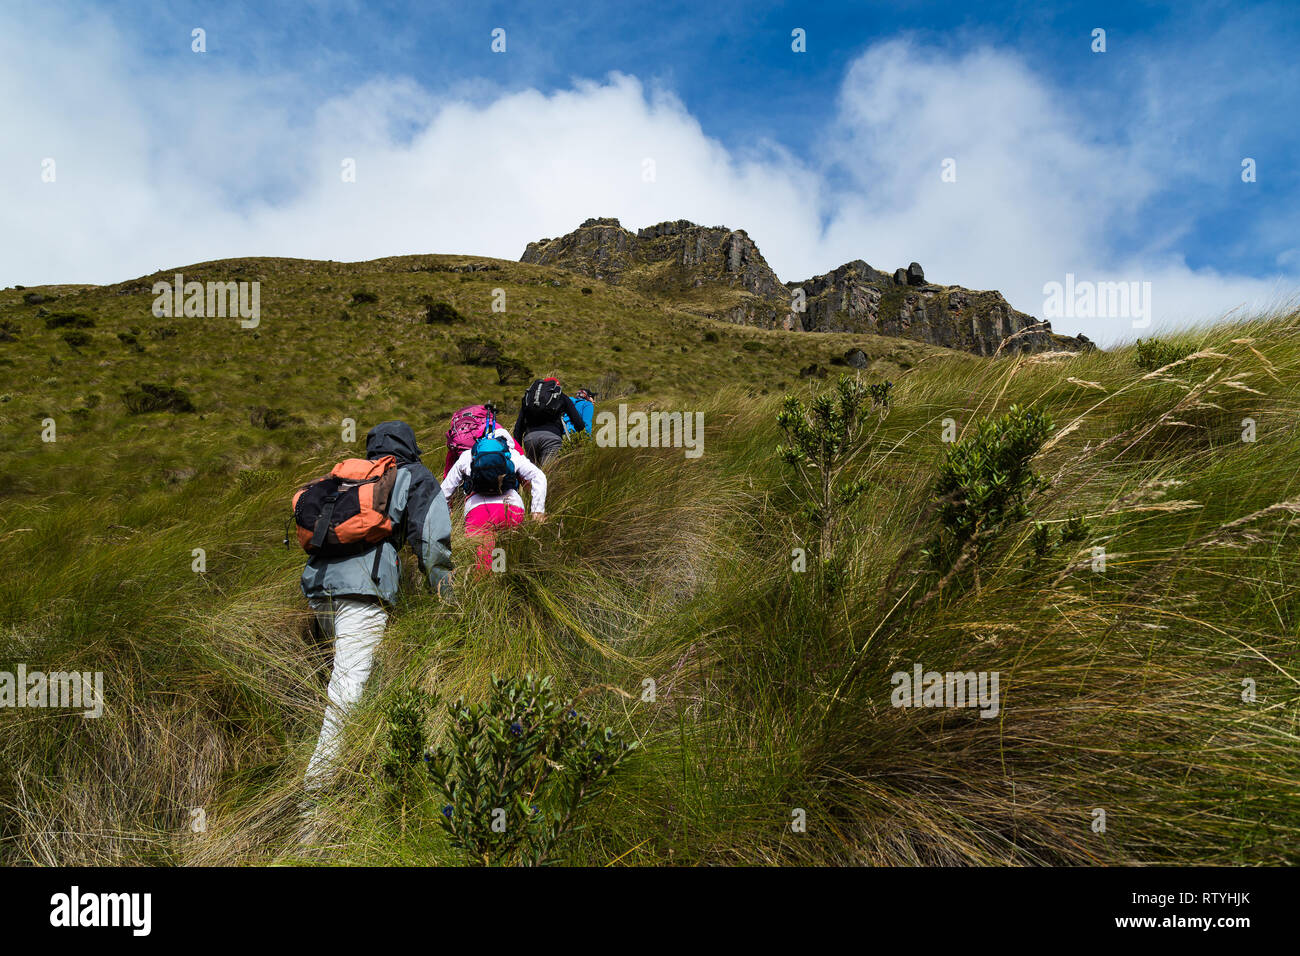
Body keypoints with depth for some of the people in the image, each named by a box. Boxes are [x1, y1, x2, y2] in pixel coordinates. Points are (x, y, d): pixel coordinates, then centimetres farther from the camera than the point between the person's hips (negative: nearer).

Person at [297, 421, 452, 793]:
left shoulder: (343, 474, 29)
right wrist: (445, 593, 10)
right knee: (350, 679, -10)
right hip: (362, 588, -6)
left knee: (346, 666, 20)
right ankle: (321, 776, -16)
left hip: (317, 581, 6)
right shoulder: (414, 477, 15)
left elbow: (309, 531, 29)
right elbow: (432, 540, 6)